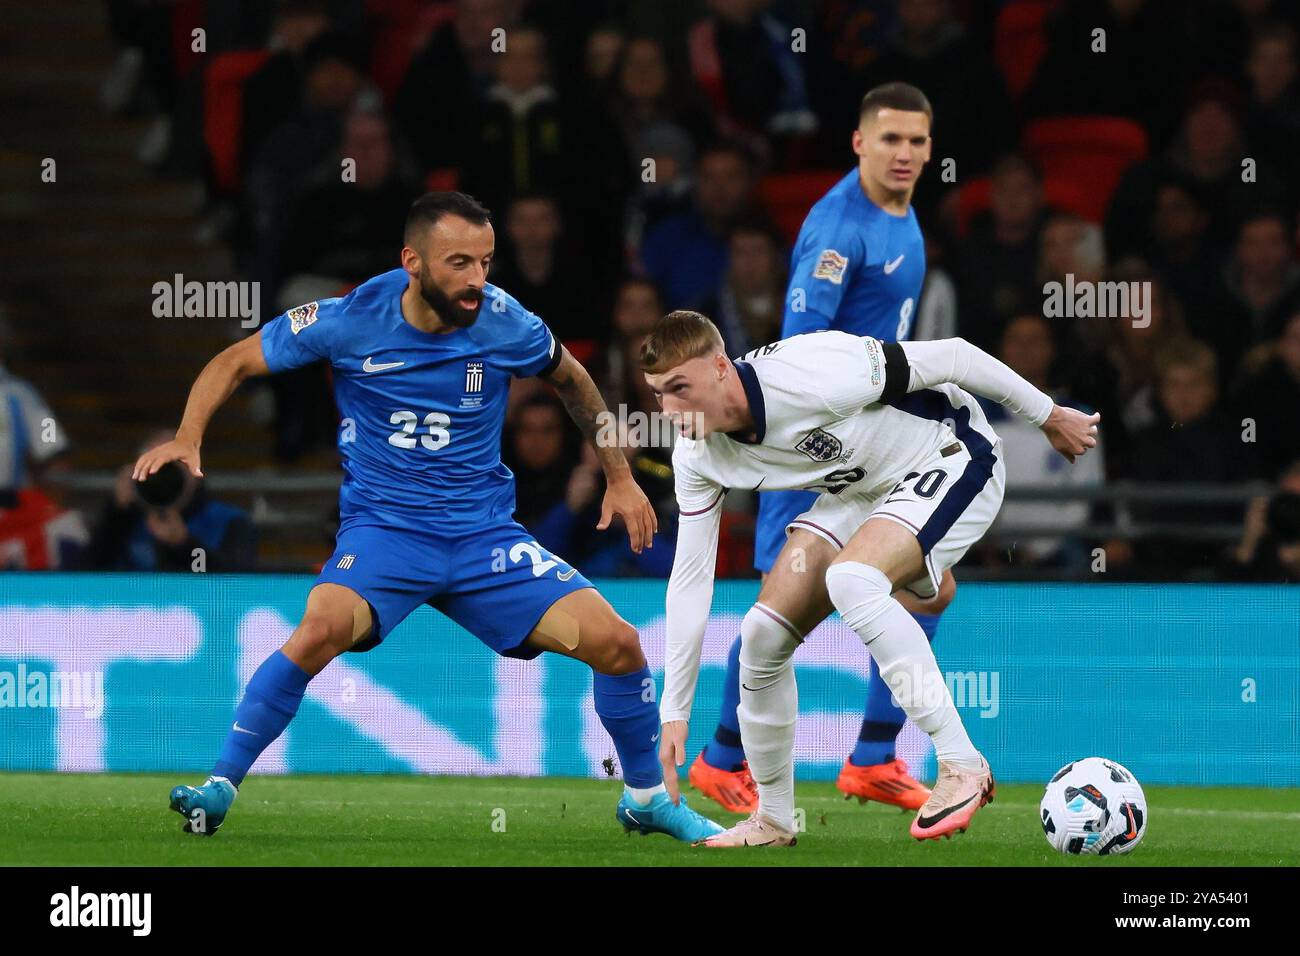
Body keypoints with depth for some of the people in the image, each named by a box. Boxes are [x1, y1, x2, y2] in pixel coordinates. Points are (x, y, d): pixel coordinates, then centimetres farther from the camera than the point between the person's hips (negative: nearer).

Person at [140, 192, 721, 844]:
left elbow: (571, 380, 17)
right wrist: (188, 436, -15)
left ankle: (648, 798, 15)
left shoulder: (506, 324, -6)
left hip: (485, 532, 3)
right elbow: (235, 362, 1)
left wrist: (620, 477, 18)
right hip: (383, 527, -2)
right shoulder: (350, 320, -11)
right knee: (323, 627, -34)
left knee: (615, 642, -11)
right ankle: (218, 790, -21)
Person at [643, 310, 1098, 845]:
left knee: (849, 579, -33)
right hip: (862, 492, 8)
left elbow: (949, 357, -25)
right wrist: (674, 714, -5)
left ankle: (962, 765, -28)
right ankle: (772, 820, 15)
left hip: (953, 460, -8)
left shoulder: (805, 377, -35)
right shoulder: (697, 458, -12)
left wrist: (1049, 417, -12)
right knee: (763, 634, -3)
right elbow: (689, 577, -4)